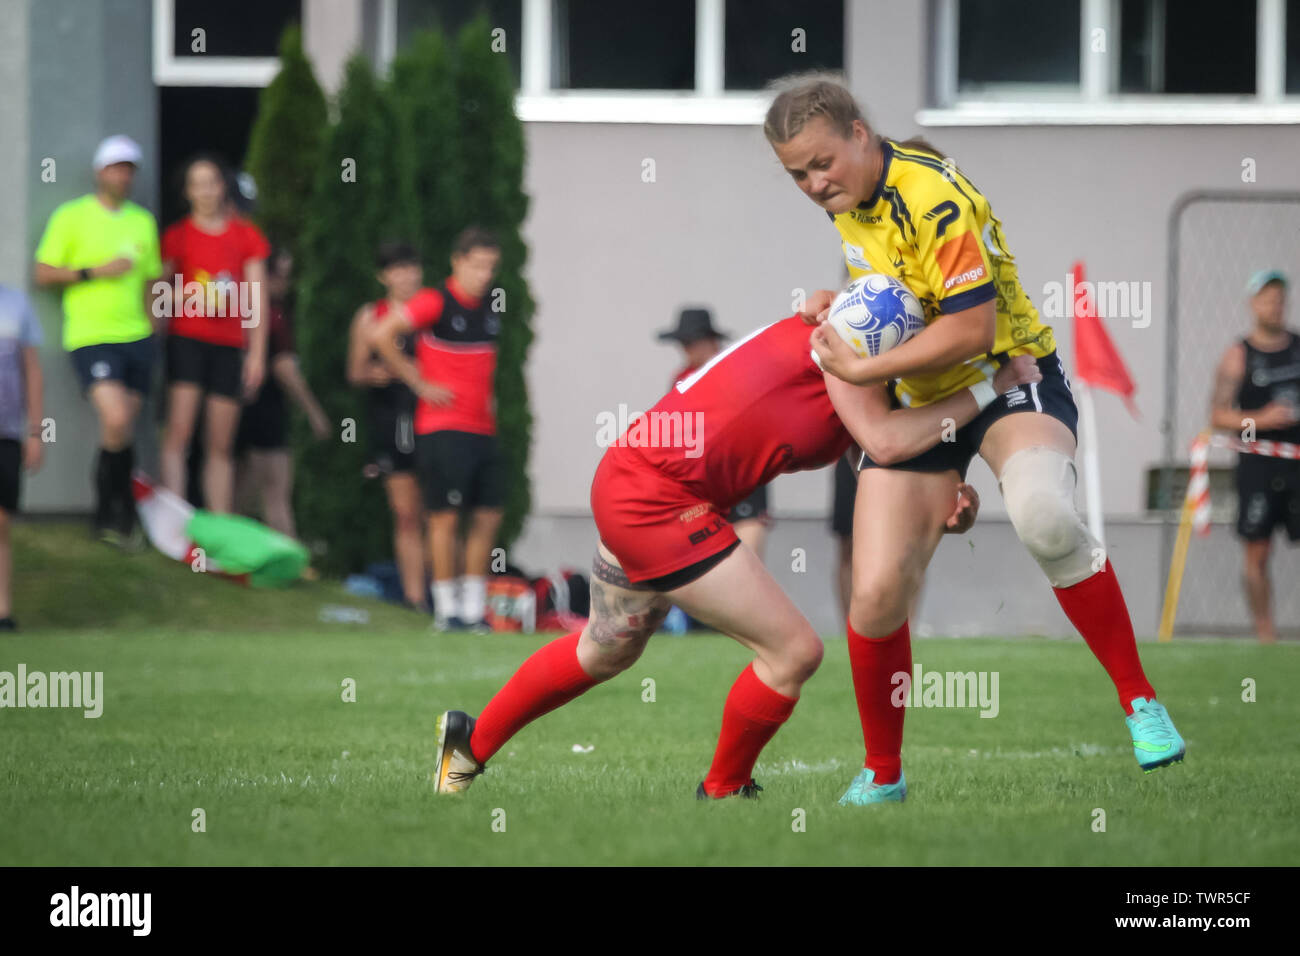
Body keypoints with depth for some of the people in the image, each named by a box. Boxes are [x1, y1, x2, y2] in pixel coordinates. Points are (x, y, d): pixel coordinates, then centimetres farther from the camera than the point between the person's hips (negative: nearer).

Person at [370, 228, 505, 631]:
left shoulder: (488, 309, 13)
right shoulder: (435, 303, -9)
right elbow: (380, 335, -16)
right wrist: (420, 383, -12)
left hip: (483, 430, 7)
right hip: (443, 428, -7)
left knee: (488, 517, 3)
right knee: (445, 517, -6)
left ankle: (474, 608, 10)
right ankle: (446, 609, 0)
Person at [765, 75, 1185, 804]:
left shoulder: (935, 200, -25)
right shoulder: (849, 198, 2)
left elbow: (970, 329, -28)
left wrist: (860, 369, -23)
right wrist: (844, 305, 2)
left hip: (1010, 380, -7)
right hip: (918, 405, 7)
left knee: (1044, 517, -38)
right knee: (876, 596, -7)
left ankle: (1140, 702, -24)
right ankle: (882, 774, 15)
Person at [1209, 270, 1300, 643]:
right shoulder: (1238, 356, 0)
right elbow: (1218, 415, -3)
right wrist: (1260, 420, -16)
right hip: (1258, 463, -2)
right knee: (1257, 553, -2)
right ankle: (1265, 632, 4)